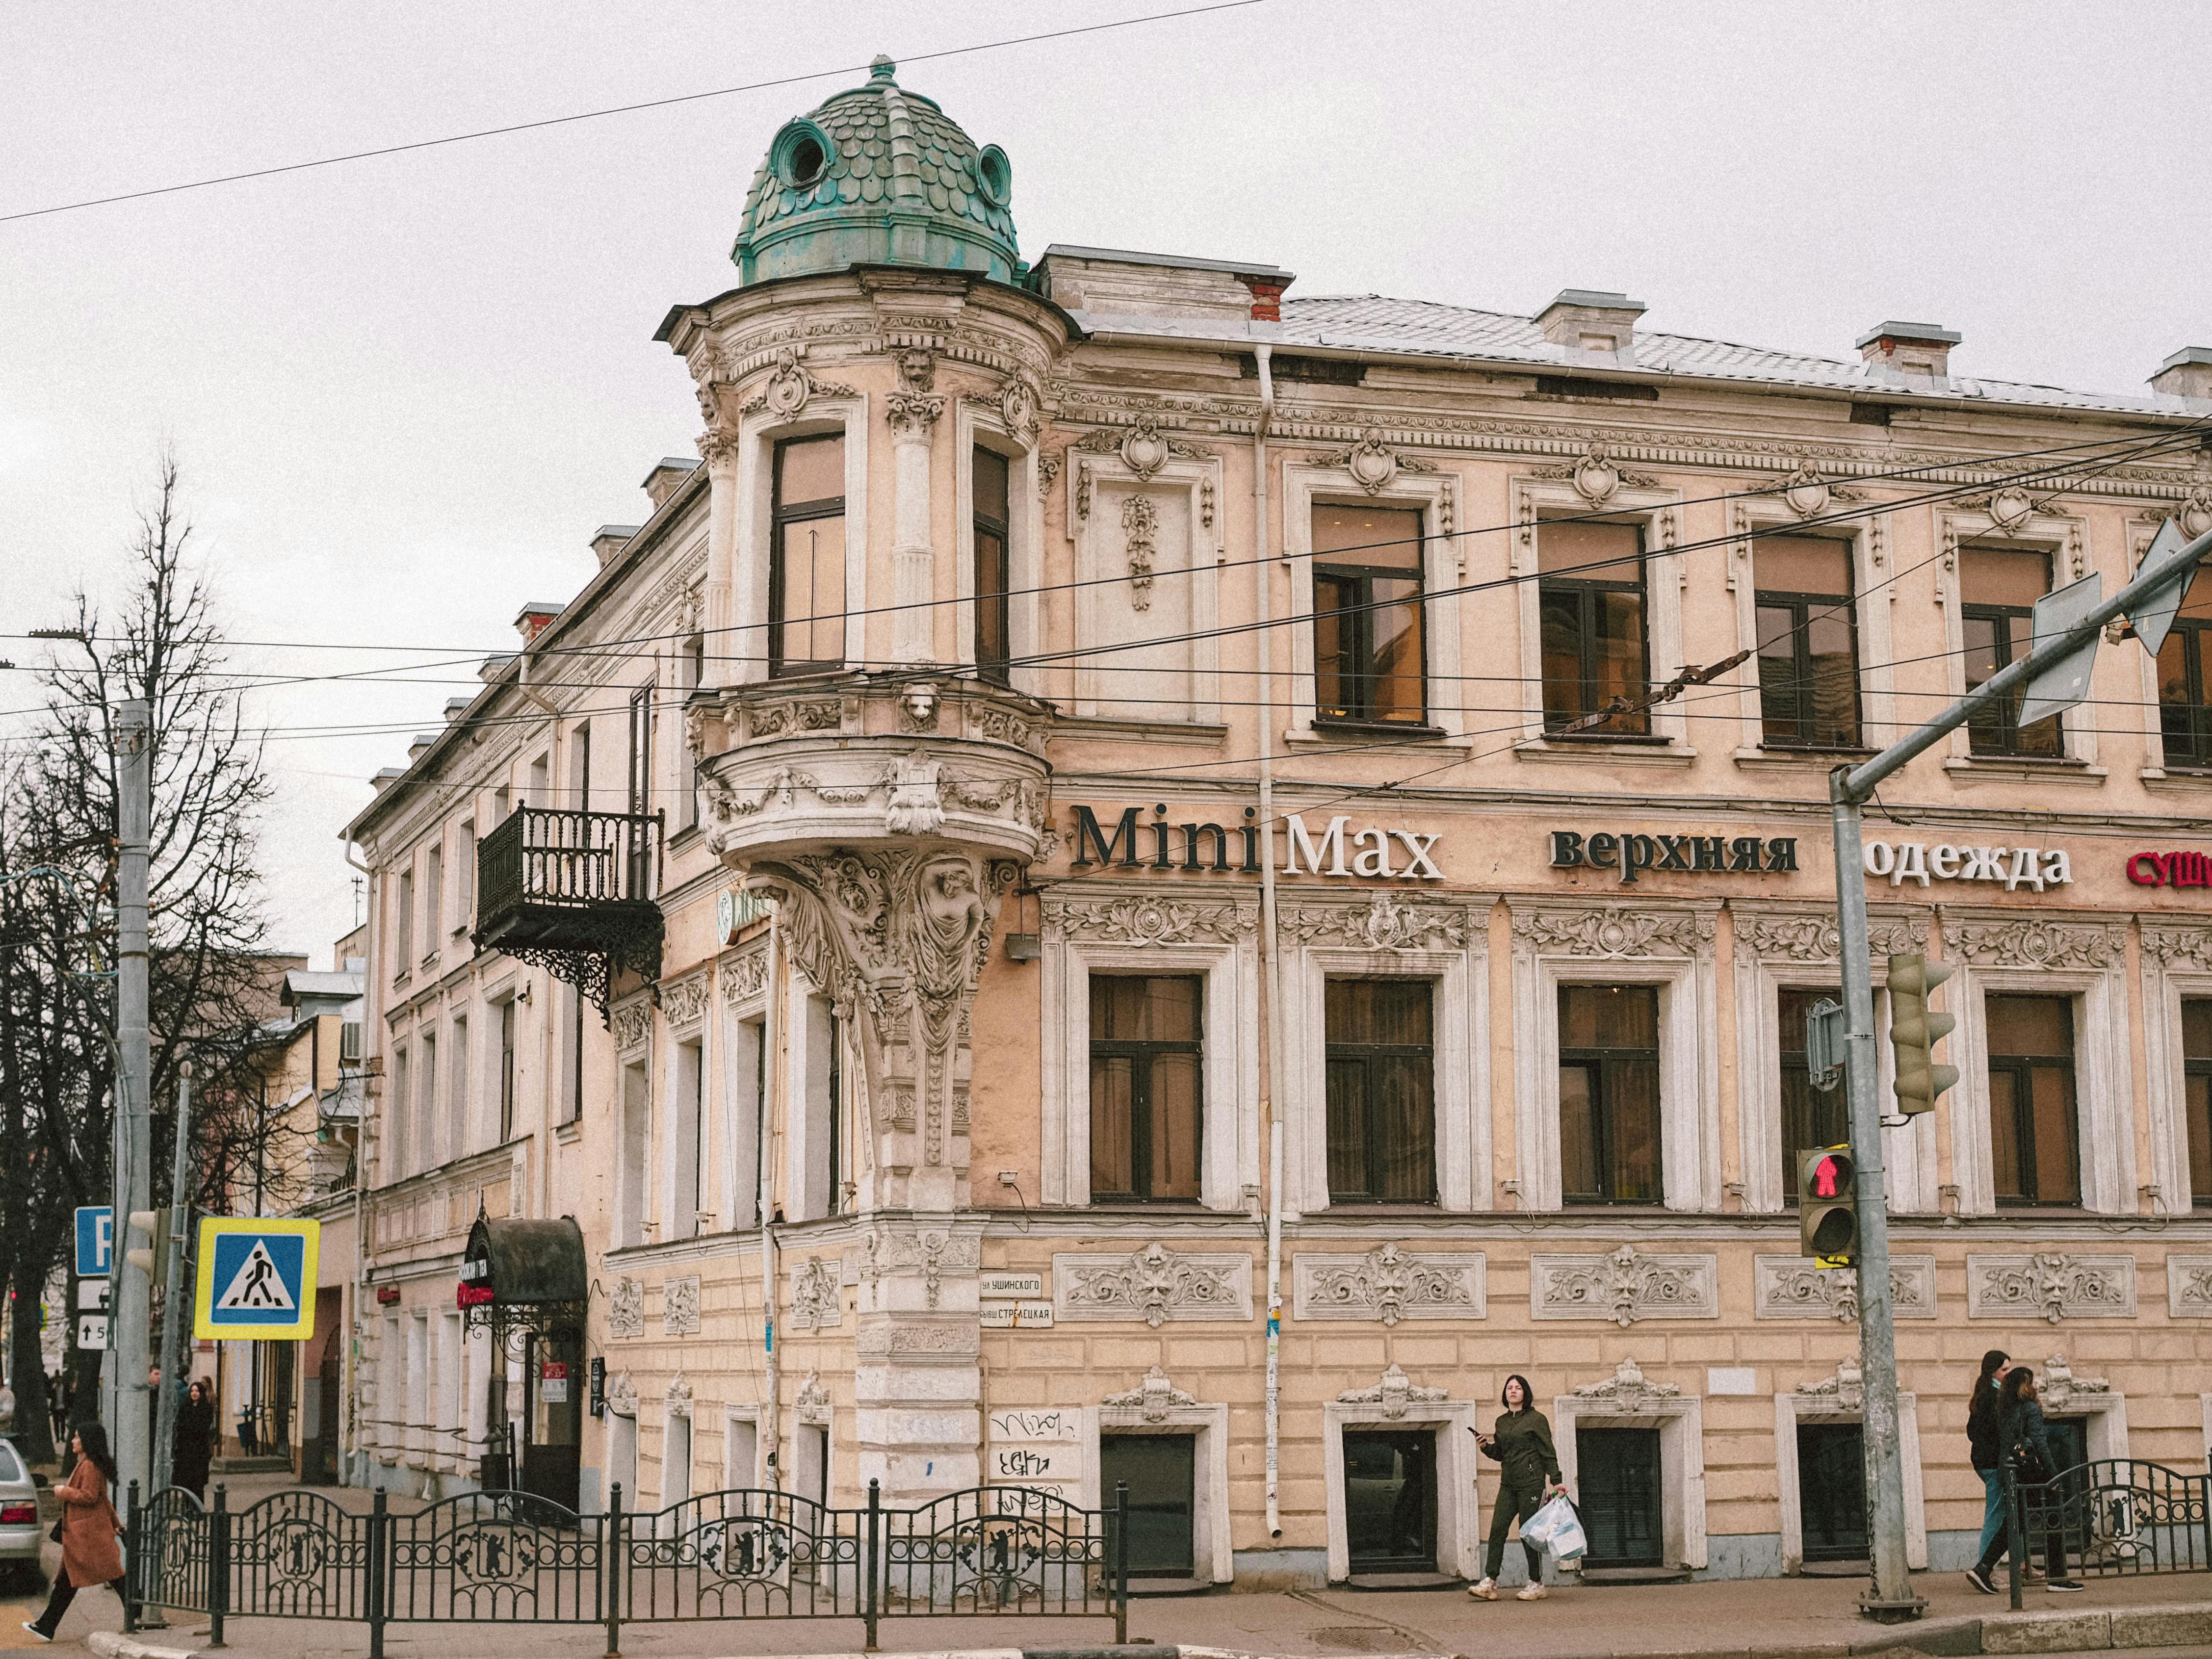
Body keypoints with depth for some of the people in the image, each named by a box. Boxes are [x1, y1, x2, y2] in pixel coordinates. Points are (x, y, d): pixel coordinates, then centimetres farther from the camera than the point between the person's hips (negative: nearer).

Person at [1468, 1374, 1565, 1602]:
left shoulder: (1537, 1419, -2)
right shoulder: (1501, 1422, 15)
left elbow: (1549, 1453, -3)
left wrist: (1555, 1481, -8)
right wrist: (1486, 1446, 2)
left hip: (1531, 1482, -6)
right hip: (1508, 1484, 6)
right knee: (1497, 1530, -5)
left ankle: (1537, 1585, 6)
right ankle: (1489, 1583, -9)